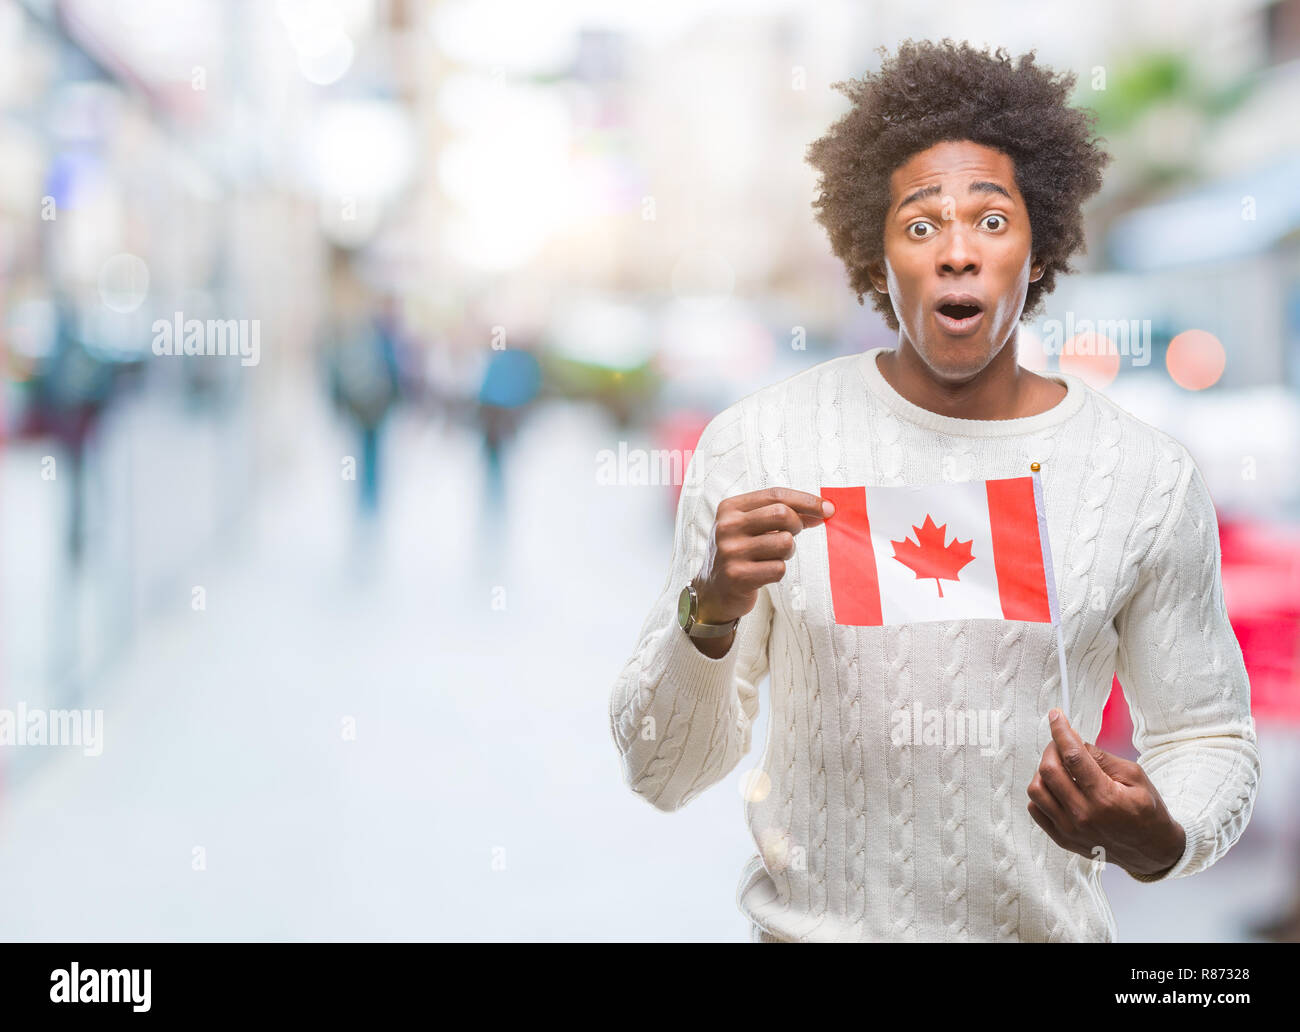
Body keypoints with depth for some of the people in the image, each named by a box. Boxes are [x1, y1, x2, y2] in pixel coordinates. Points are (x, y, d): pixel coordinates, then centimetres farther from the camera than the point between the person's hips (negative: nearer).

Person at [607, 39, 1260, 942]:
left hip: (1047, 927, 1)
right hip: (811, 920, 0)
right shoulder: (756, 444, -11)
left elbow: (1209, 739, 2)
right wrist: (712, 612, -27)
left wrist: (1160, 842, -19)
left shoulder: (1150, 478, -8)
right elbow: (660, 772, -8)